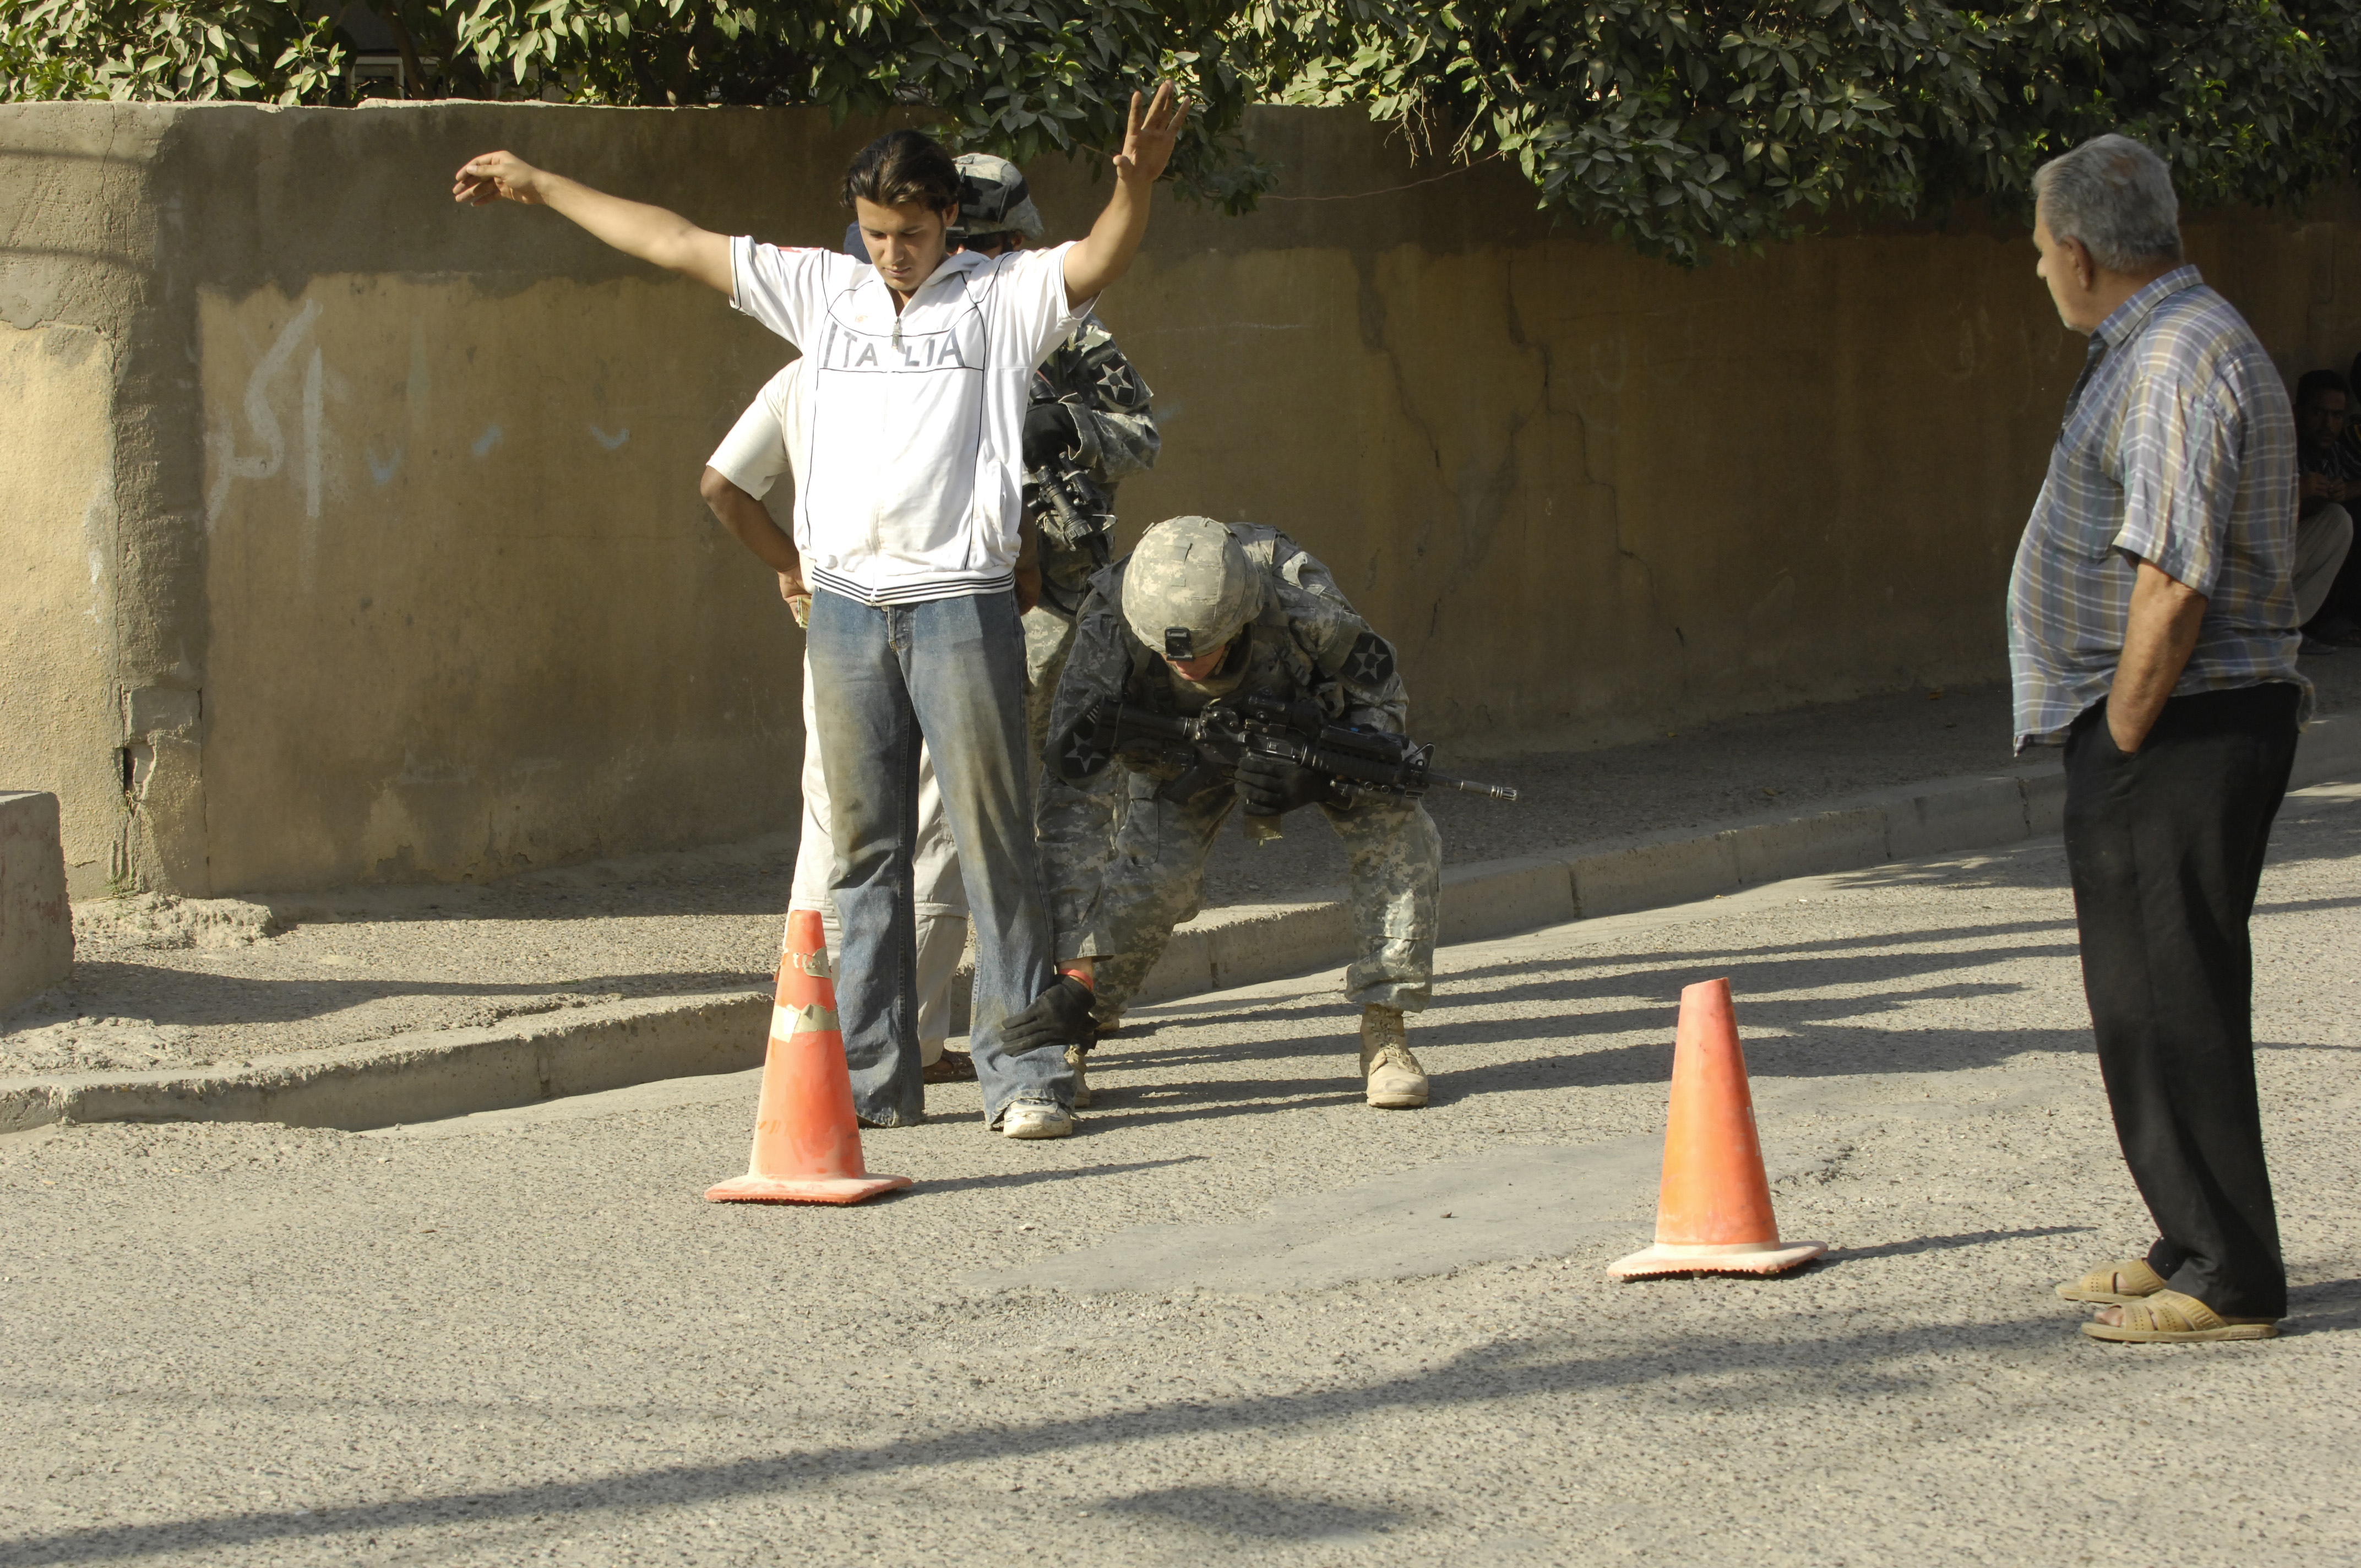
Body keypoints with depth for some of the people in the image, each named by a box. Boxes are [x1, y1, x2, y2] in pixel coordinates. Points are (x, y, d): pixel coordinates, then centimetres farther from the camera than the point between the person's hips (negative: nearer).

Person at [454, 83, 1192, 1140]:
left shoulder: (1001, 298, 2)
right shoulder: (823, 292, 13)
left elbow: (1101, 262, -16)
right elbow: (674, 243, 19)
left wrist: (1137, 184, -37)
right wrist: (538, 186, 23)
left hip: (959, 603, -4)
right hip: (845, 606, 4)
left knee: (994, 837, -6)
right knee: (865, 847, 7)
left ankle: (1024, 1067, -3)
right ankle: (874, 1078, 11)